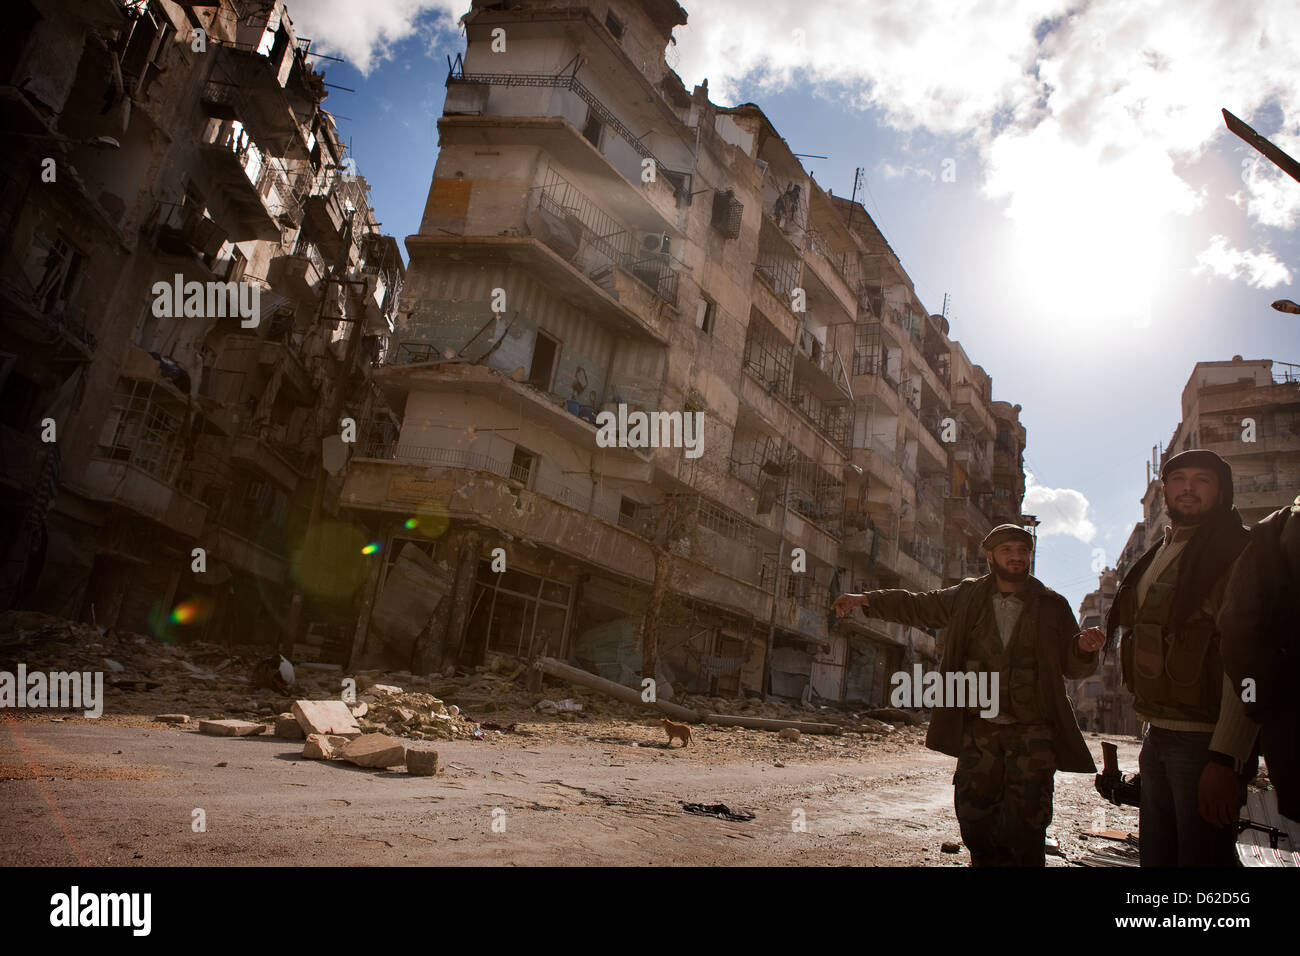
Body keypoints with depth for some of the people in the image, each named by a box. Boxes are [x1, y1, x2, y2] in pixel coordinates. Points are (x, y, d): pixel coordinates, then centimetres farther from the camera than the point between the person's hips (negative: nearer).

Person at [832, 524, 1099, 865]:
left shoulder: (1053, 605, 3)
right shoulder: (967, 597, 7)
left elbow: (1072, 667, 7)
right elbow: (916, 605, 14)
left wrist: (1085, 649, -16)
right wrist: (866, 600, 6)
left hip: (1032, 732, -2)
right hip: (980, 727, 2)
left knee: (1025, 826, -2)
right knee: (974, 814, 7)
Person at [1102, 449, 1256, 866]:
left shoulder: (1235, 555, -10)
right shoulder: (1157, 558, 16)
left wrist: (1225, 759, -23)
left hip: (1205, 742, -8)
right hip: (1158, 737, 8)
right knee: (1154, 856, 15)